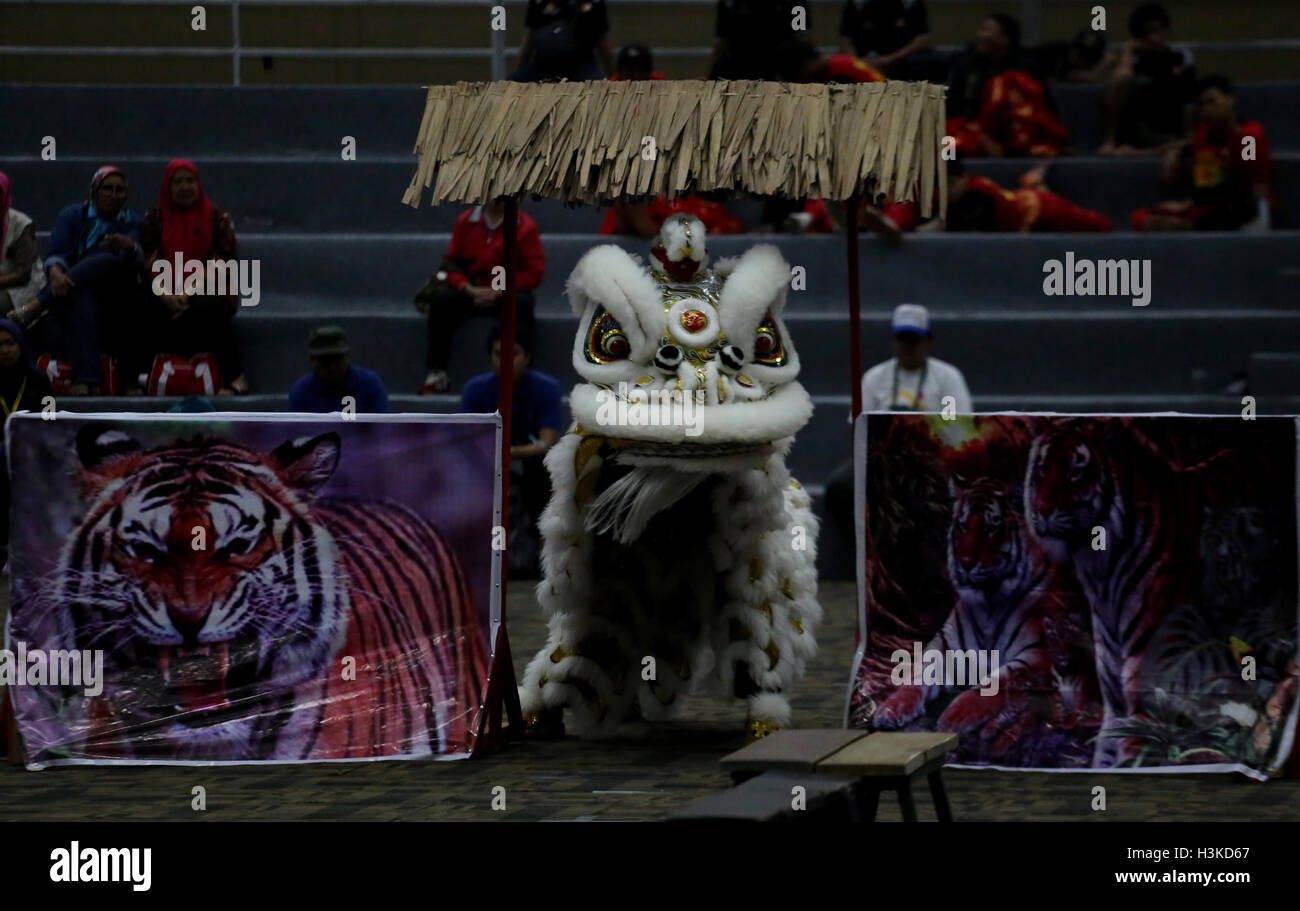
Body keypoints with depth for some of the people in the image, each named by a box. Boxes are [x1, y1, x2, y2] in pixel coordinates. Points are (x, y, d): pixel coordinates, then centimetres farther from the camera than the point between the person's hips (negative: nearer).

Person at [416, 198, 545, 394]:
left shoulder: (524, 226, -5)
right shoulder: (466, 221, 4)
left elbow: (534, 271, -7)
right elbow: (452, 261, 8)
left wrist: (499, 291, -17)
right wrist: (468, 288, -12)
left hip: (507, 292, -3)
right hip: (472, 291, 3)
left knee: (522, 304, -36)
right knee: (441, 300, -25)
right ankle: (437, 374, -26)